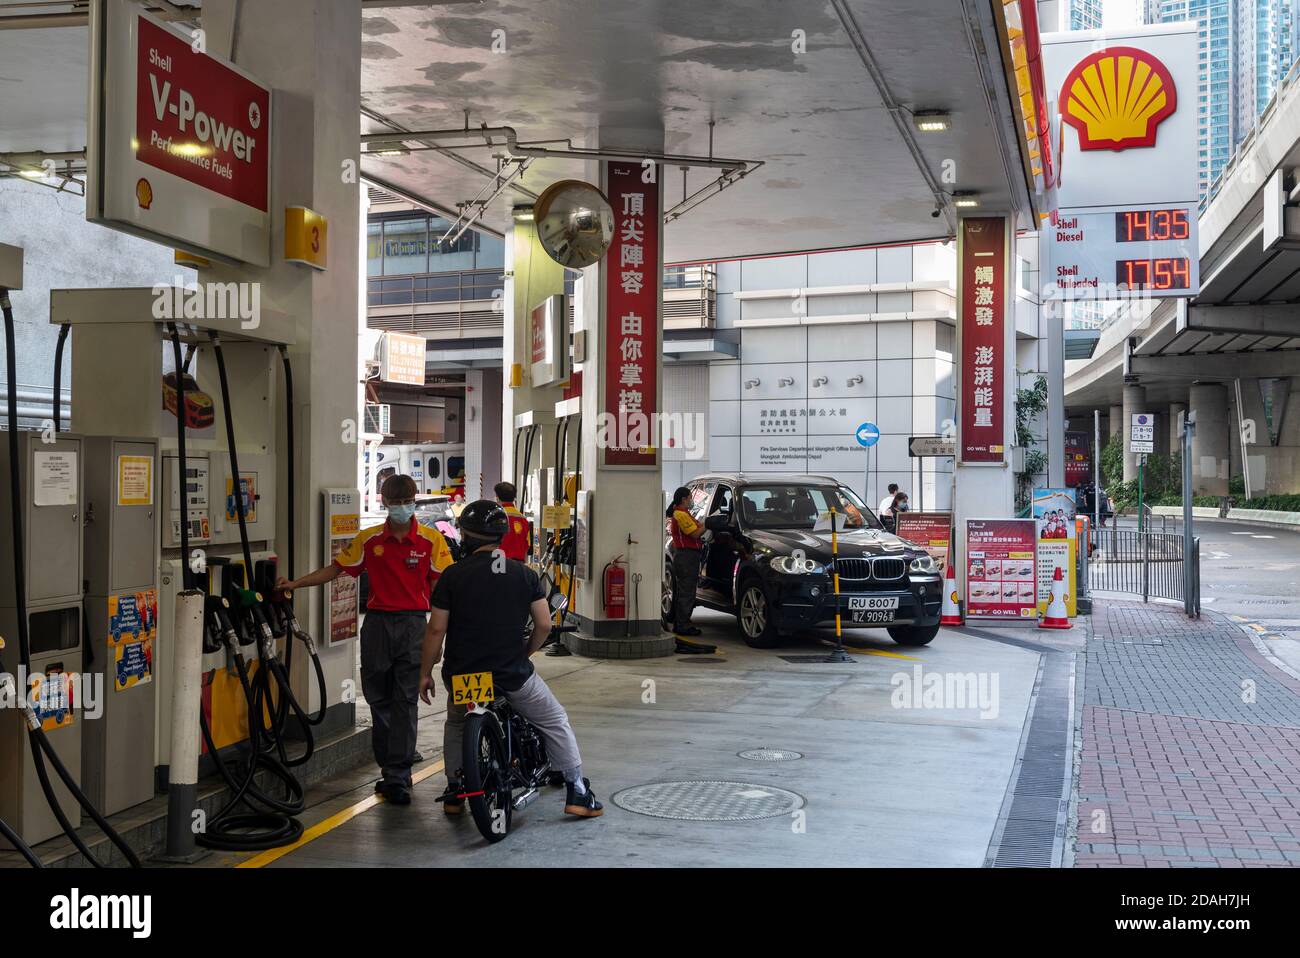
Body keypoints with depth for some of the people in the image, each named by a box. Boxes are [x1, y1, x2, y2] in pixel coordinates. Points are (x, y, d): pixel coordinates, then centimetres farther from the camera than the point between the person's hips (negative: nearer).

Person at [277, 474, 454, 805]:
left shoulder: (431, 539, 0)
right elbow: (335, 569, 9)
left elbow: (441, 586, -1)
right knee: (378, 699, 8)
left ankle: (398, 777, 1)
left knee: (404, 701, -3)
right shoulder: (369, 539, 7)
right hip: (377, 622, 3)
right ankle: (390, 768, 20)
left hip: (413, 623, -3)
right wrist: (295, 583, -2)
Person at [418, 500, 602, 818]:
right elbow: (544, 625, -3)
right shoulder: (525, 574, 0)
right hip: (513, 674, -1)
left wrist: (425, 673, 5)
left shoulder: (453, 575, -4)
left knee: (456, 724, 31)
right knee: (556, 723, 17)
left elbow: (436, 629, -6)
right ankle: (577, 794, 12)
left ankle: (454, 792, 29)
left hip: (461, 676, 1)